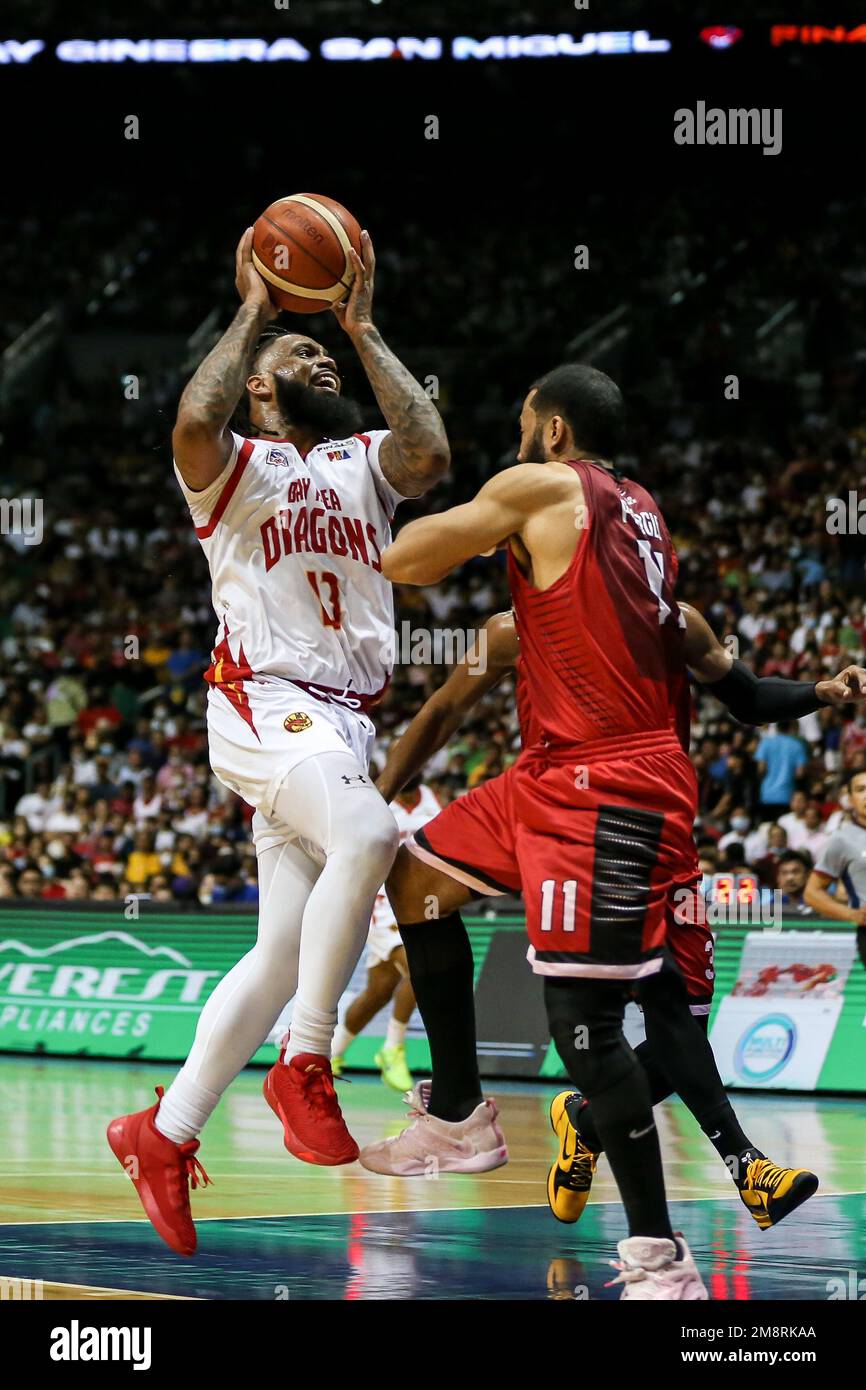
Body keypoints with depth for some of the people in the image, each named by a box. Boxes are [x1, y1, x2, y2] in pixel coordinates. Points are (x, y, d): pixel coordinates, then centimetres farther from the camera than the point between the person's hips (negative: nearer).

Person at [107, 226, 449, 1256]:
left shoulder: (362, 463, 20)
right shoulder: (233, 467, 6)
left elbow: (430, 455, -5)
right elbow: (194, 423, -20)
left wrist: (364, 331, -1)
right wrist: (254, 313, -9)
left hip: (341, 722, 6)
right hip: (263, 701, -6)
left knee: (283, 954, 3)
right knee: (367, 836, -33)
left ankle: (165, 1134, 15)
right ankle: (304, 1065, -24)